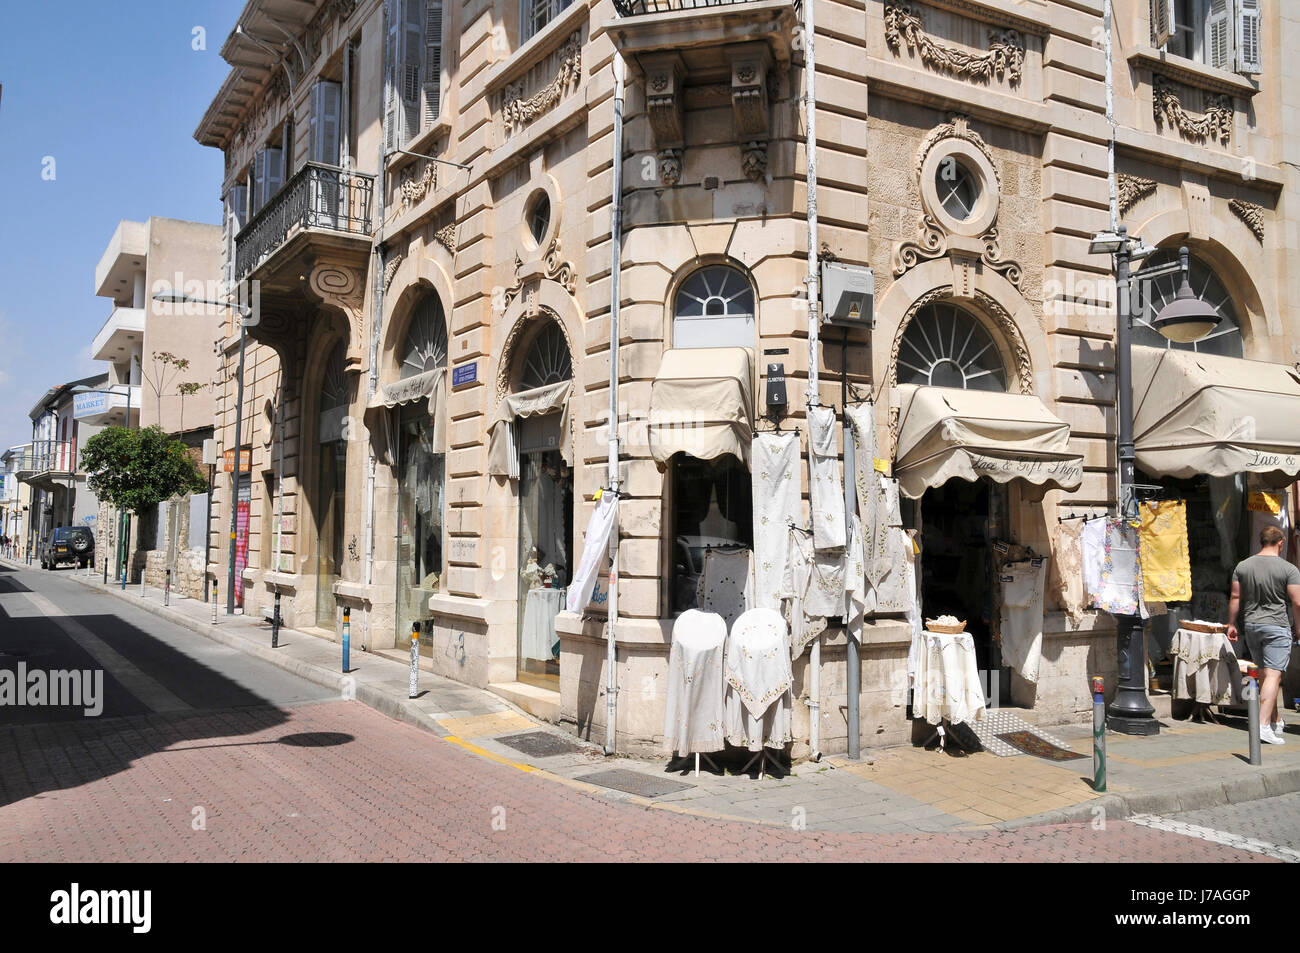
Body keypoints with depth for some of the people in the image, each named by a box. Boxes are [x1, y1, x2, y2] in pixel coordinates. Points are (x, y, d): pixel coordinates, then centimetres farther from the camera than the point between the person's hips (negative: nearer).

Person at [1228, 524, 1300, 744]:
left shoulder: (1243, 566, 4)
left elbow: (1235, 597, 6)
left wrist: (1231, 624, 13)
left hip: (1251, 626, 5)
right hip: (1277, 627, -5)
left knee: (1267, 674, 17)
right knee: (1273, 676, -7)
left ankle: (1277, 720, 27)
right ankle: (1263, 725, -15)